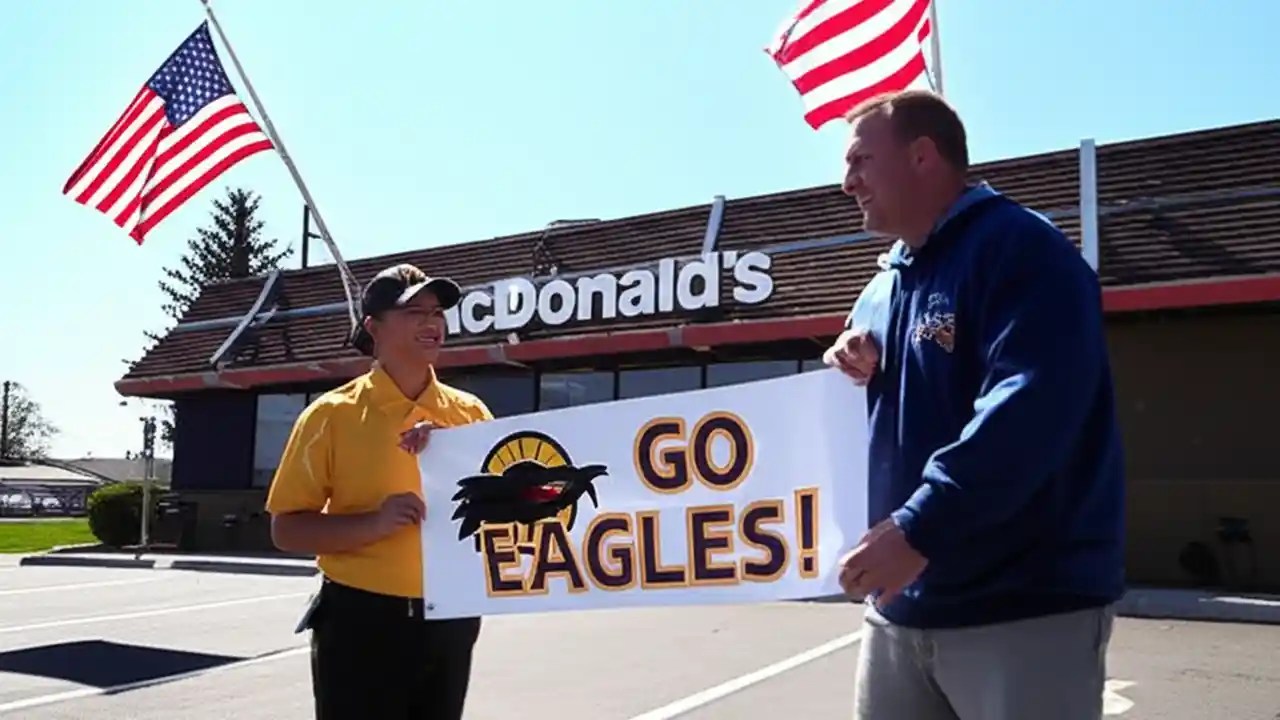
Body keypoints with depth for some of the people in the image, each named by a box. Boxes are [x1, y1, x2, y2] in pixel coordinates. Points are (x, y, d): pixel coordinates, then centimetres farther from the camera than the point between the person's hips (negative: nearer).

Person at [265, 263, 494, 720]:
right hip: (361, 620, -4)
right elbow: (287, 530, -5)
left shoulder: (470, 413, 4)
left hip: (448, 620, 4)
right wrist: (374, 523, -21)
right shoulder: (332, 414, -6)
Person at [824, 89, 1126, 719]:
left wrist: (917, 529, -29)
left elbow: (1029, 409, -25)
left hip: (1026, 609, -8)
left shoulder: (1019, 248, -11)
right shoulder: (882, 287, 15)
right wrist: (851, 376, 1)